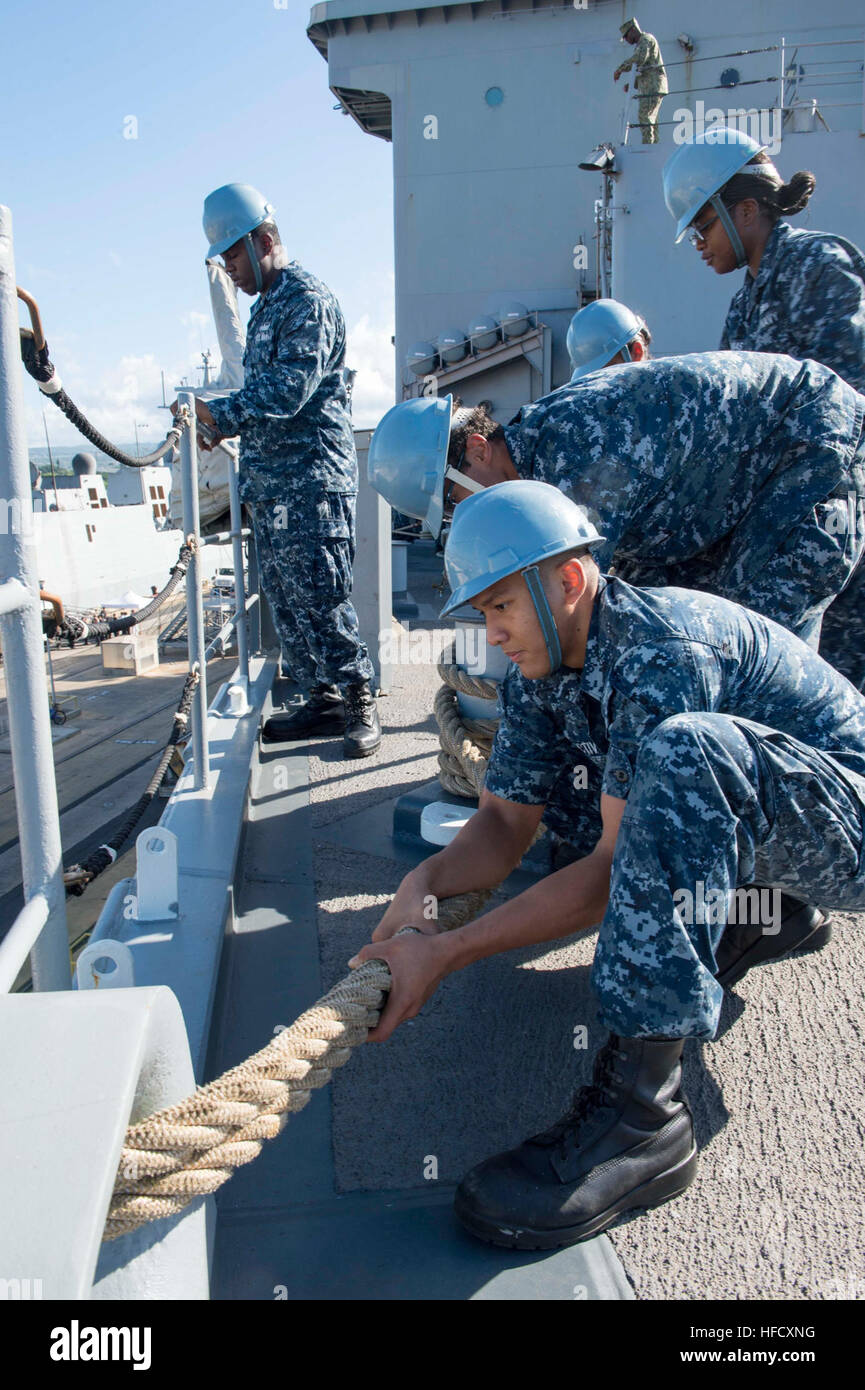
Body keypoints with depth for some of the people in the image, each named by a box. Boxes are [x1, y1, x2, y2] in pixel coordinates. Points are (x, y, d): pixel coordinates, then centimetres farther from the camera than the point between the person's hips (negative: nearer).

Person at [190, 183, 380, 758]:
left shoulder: (309, 300, -9)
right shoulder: (266, 306, 21)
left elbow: (289, 390, -20)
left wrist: (219, 412, -21)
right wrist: (230, 427, 11)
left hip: (312, 480, -9)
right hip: (271, 483, 10)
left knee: (320, 599, -8)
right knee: (285, 600, 10)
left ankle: (360, 703, 5)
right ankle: (323, 701, 19)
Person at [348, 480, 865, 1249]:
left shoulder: (661, 652, -28)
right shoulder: (543, 669, -1)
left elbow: (613, 870, -29)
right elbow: (505, 821, 0)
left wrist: (449, 952, -31)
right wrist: (424, 883, -21)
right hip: (735, 815, 9)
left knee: (684, 748, -36)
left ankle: (639, 1110, -34)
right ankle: (755, 908, 26)